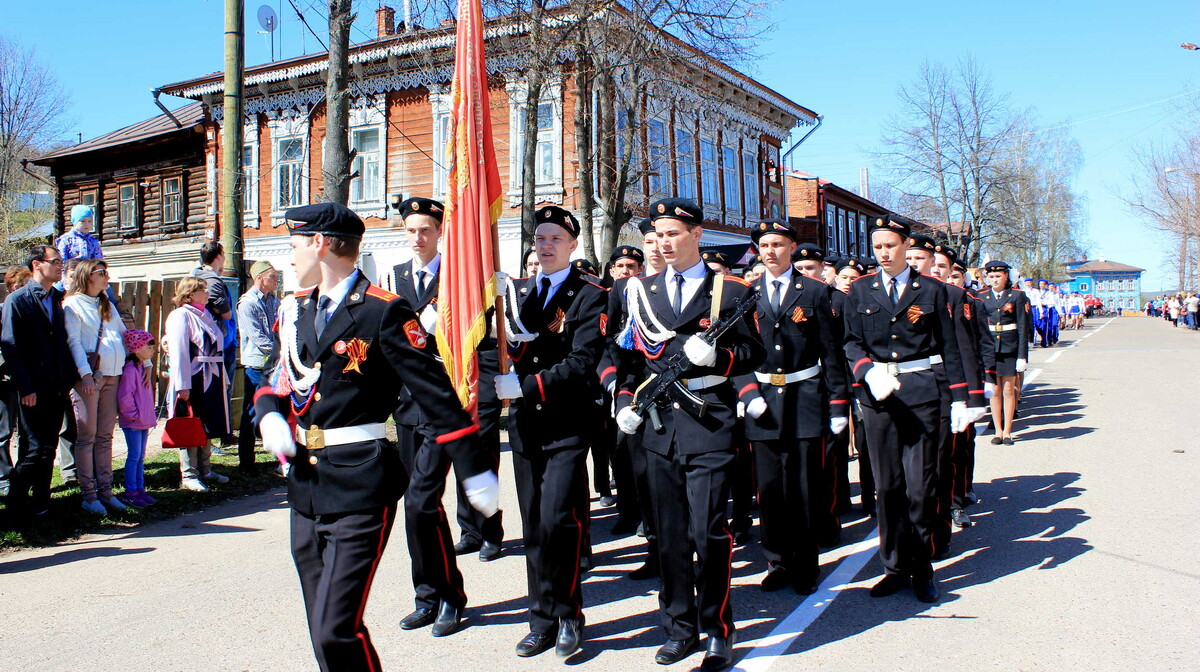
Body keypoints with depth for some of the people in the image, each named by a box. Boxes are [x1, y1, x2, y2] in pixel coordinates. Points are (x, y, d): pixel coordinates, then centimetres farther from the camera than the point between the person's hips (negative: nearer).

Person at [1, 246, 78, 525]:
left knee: (48, 449, 10)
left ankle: (40, 504, 19)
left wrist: (70, 379, 6)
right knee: (33, 450, -5)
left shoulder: (59, 300, 14)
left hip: (58, 388, 6)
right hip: (34, 391, -6)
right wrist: (25, 388, -15)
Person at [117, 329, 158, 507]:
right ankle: (130, 493, 2)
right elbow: (125, 397, -22)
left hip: (144, 421, 9)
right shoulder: (130, 369, -16)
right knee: (134, 455, -5)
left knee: (141, 456, 13)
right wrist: (134, 415, -18)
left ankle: (140, 489, 19)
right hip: (133, 422, -9)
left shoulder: (144, 368, 14)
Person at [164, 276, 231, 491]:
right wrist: (182, 385, -22)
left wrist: (222, 377, 18)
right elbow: (178, 351, -17)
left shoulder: (205, 314, 16)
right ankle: (188, 476, 8)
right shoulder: (181, 316, -11)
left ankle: (205, 471, 26)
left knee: (207, 427, 15)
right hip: (193, 380, -9)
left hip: (211, 379, 9)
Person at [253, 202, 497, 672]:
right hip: (306, 484, 8)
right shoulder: (296, 309, 12)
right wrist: (270, 415, 0)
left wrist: (474, 469, -12)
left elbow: (435, 393, -12)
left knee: (337, 632, -11)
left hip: (360, 490, -8)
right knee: (324, 631, 15)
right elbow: (279, 380, 22)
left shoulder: (384, 312, -11)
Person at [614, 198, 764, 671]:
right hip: (658, 423, 4)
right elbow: (631, 356, 16)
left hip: (709, 423, -4)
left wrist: (715, 354, -17)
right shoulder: (642, 292, 13)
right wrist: (626, 402, 4)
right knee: (670, 534, 10)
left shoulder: (730, 291, 2)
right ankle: (680, 628, 24)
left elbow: (753, 353, 2)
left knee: (708, 533, -5)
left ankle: (718, 632, 12)